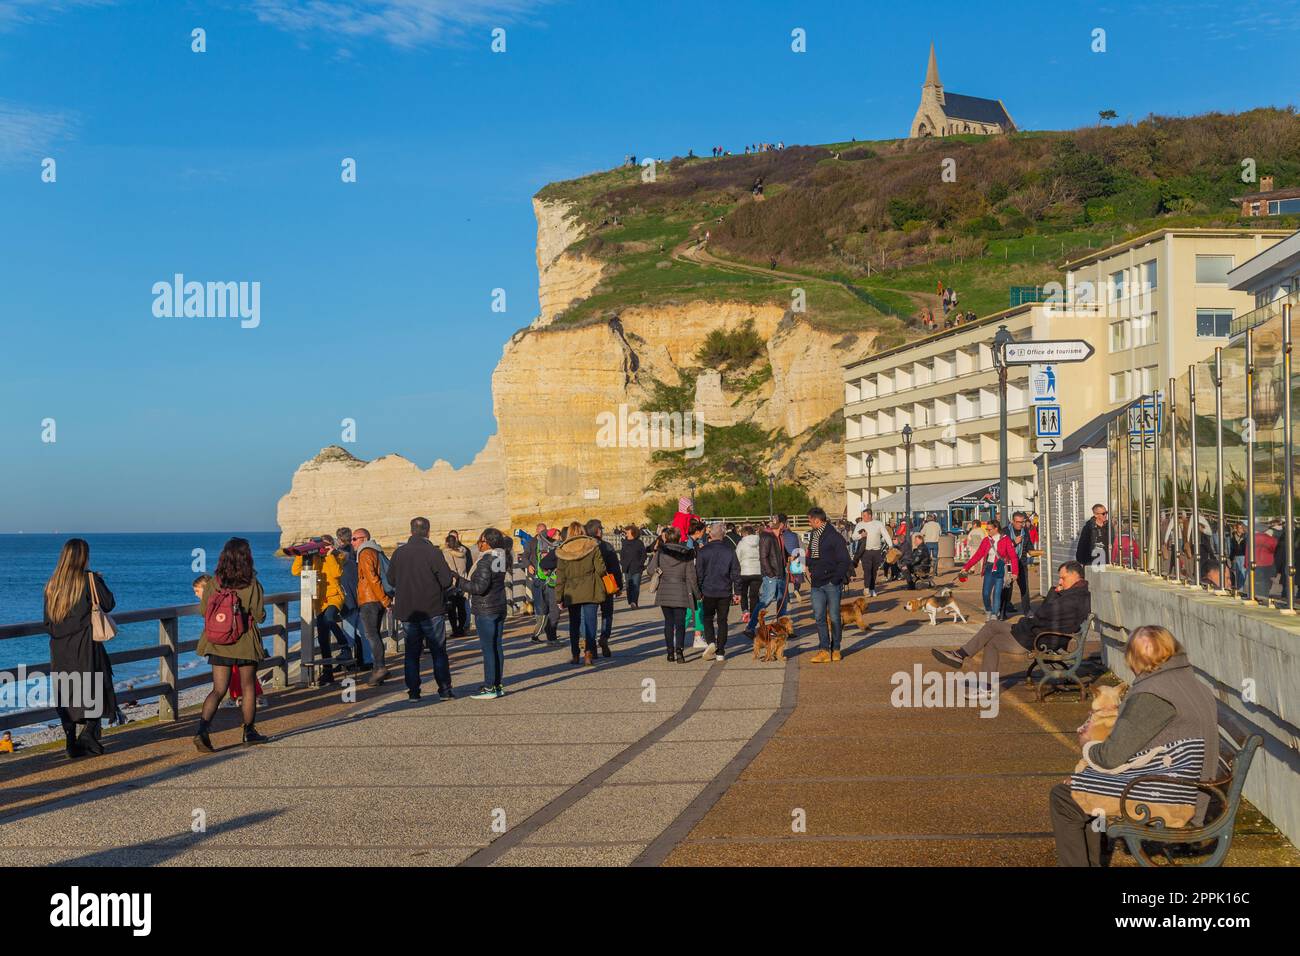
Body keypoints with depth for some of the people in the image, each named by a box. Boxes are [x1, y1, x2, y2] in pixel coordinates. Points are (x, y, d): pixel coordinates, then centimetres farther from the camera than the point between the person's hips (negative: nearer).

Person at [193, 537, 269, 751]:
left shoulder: (213, 583, -5)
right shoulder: (252, 585, -13)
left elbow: (203, 610, 1)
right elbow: (260, 615, -9)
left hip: (218, 644, 2)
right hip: (246, 644, -2)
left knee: (218, 689, 5)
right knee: (248, 687, 16)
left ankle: (202, 729, -16)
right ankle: (249, 732, 26)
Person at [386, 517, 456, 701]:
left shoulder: (399, 553, 0)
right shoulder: (433, 552, -13)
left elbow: (391, 579, 7)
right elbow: (447, 580, -14)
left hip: (407, 610, 3)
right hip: (432, 610, -3)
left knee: (412, 652, 10)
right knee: (439, 651, 5)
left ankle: (413, 691, 8)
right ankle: (445, 689, 4)